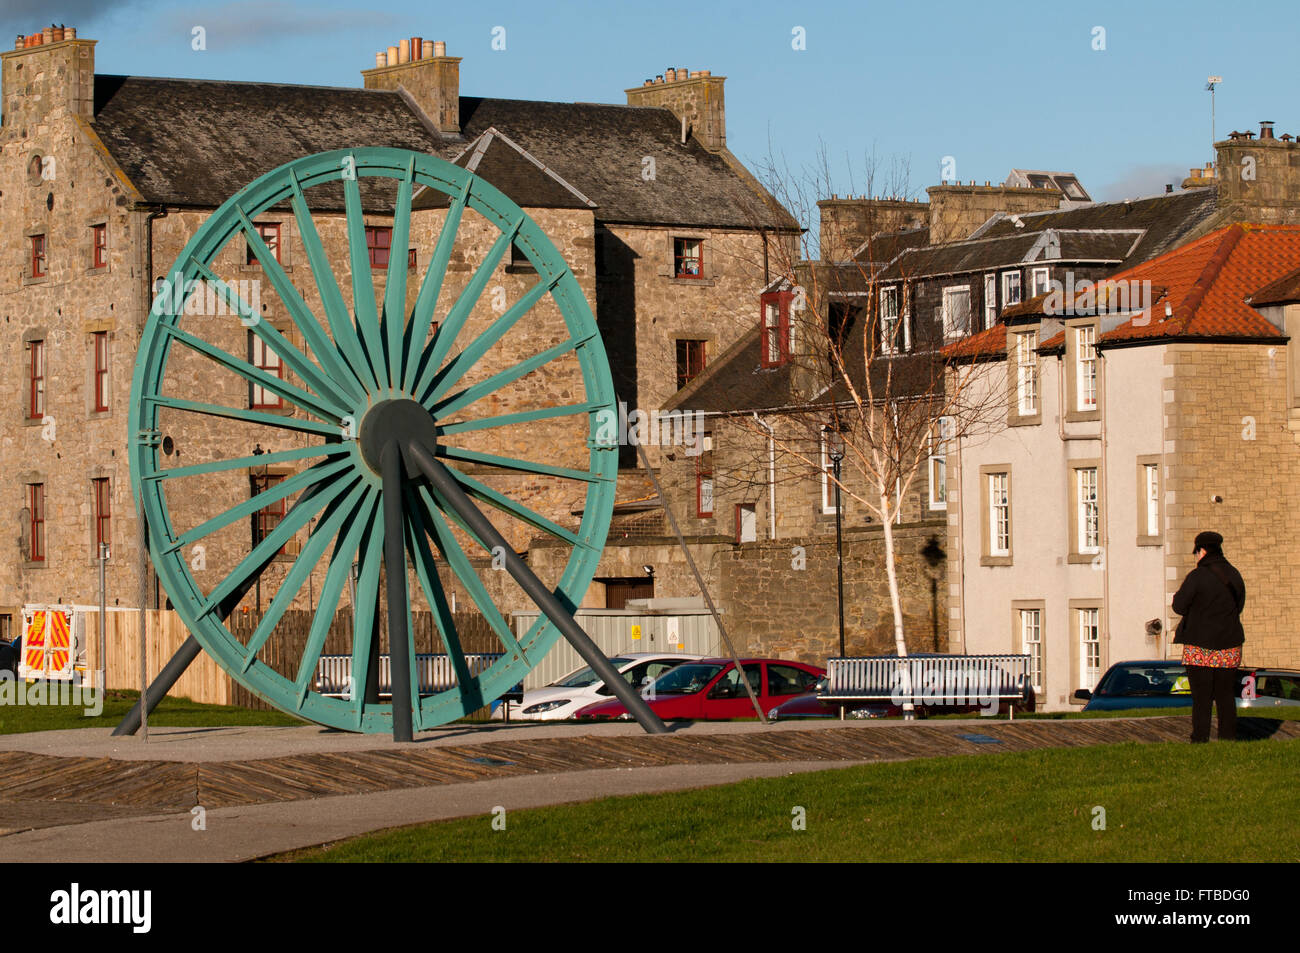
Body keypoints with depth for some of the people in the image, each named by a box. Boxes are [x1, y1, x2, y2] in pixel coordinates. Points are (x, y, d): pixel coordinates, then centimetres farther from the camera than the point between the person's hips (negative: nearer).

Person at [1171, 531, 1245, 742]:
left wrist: (1178, 595, 13)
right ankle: (1228, 738, 7)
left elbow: (1179, 606, -7)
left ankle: (1200, 741, -5)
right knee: (1226, 695, 9)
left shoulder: (1197, 576, -12)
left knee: (1201, 696, -3)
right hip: (1229, 644, 5)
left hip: (1200, 646, -5)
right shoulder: (1234, 575, 7)